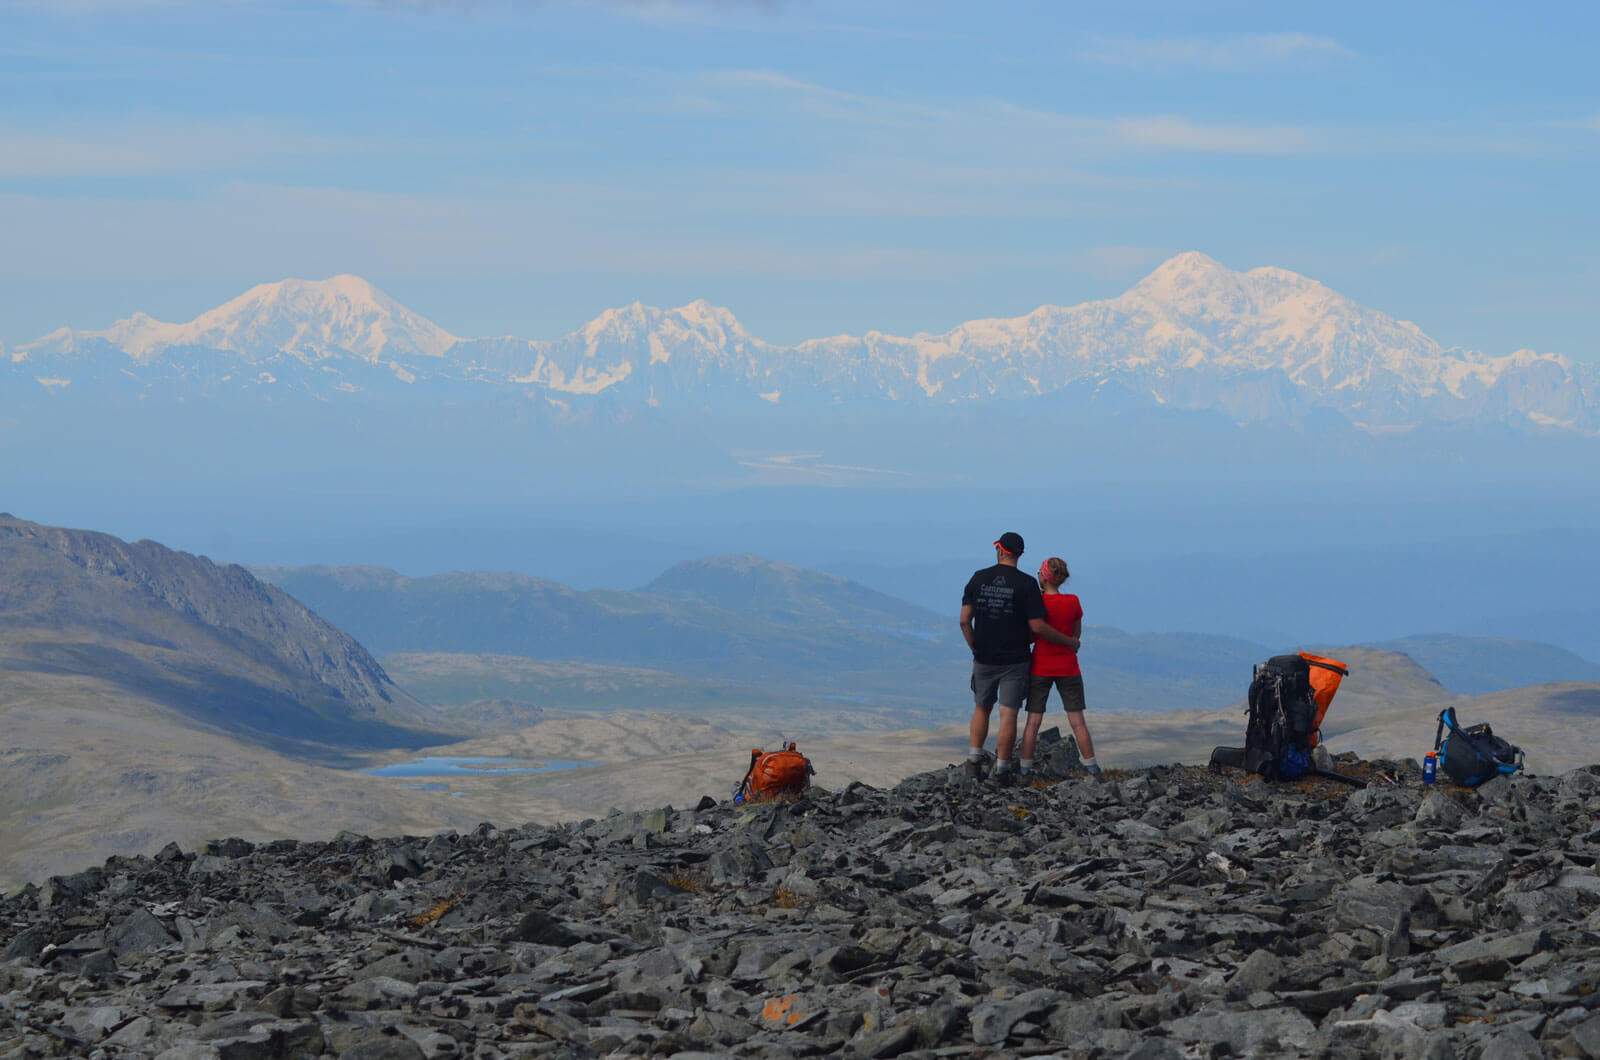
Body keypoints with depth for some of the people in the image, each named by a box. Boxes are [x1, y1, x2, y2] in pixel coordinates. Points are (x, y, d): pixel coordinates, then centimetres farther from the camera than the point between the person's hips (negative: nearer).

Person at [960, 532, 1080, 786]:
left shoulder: (978, 579, -1)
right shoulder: (1026, 584, -10)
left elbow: (965, 620, -3)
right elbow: (1037, 627, -13)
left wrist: (975, 648, 11)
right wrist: (1069, 642, -1)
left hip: (984, 659, 3)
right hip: (1014, 660, -3)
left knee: (982, 709, 19)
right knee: (1008, 715, 1)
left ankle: (974, 762, 12)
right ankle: (1002, 770, 2)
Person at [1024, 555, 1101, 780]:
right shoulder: (1073, 602, -6)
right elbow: (1077, 635, 5)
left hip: (1040, 667, -1)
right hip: (1068, 668, 1)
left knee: (1033, 720, 6)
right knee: (1077, 721, 7)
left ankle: (1025, 769, 6)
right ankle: (1092, 768, 8)